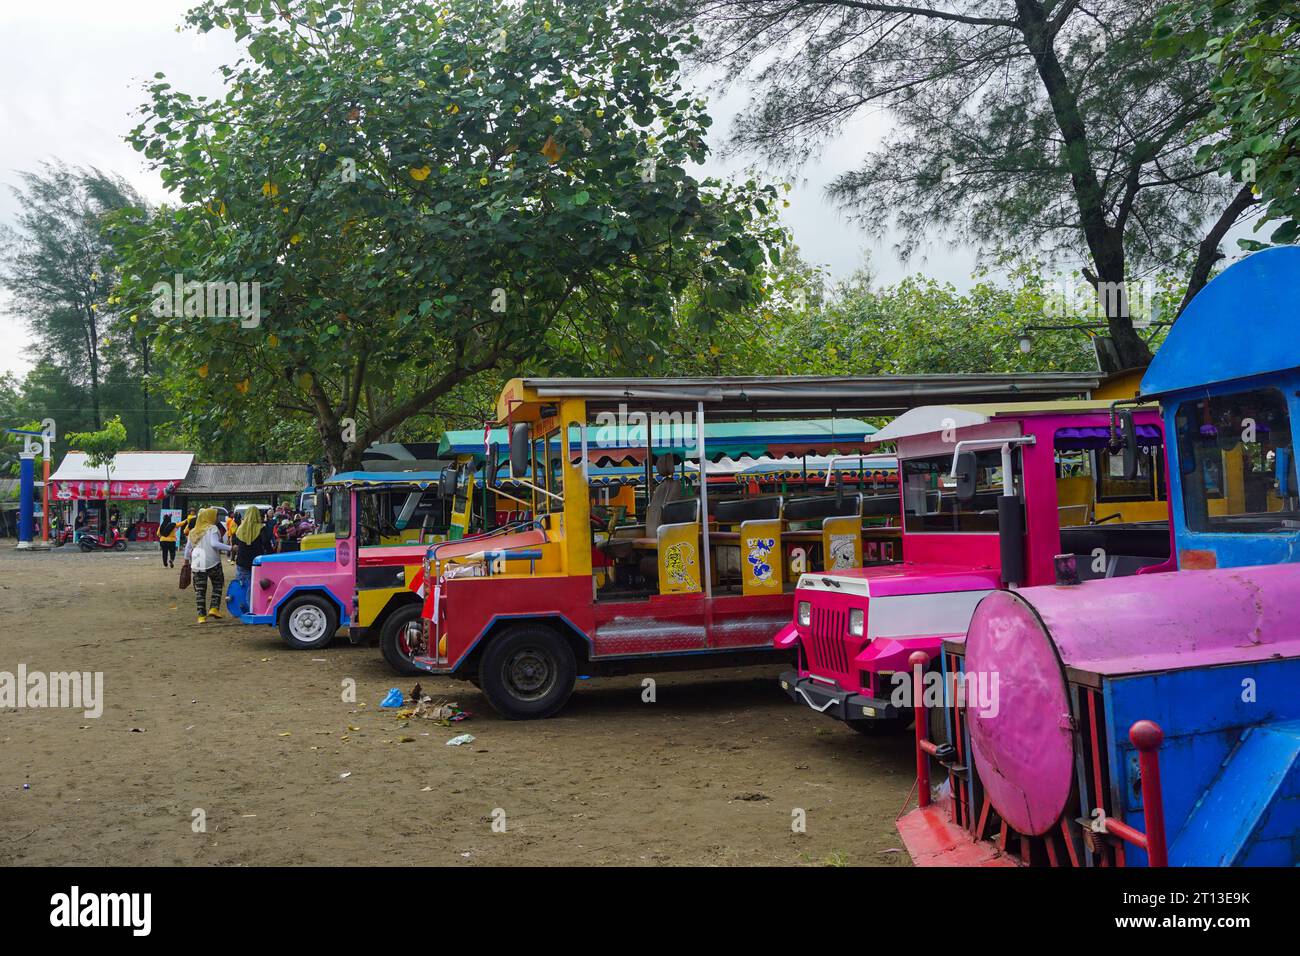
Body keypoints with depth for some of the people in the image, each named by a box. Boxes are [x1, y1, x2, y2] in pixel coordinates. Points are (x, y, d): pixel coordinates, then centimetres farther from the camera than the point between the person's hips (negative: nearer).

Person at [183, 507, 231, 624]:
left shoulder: (193, 531, 14)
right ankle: (214, 608, 1)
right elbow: (214, 543, -21)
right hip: (212, 562, -4)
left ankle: (201, 615, 4)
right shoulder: (212, 528, -5)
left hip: (197, 564, 5)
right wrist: (229, 548, -21)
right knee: (217, 585, 14)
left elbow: (188, 548, 19)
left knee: (200, 590, 7)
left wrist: (186, 561, 30)